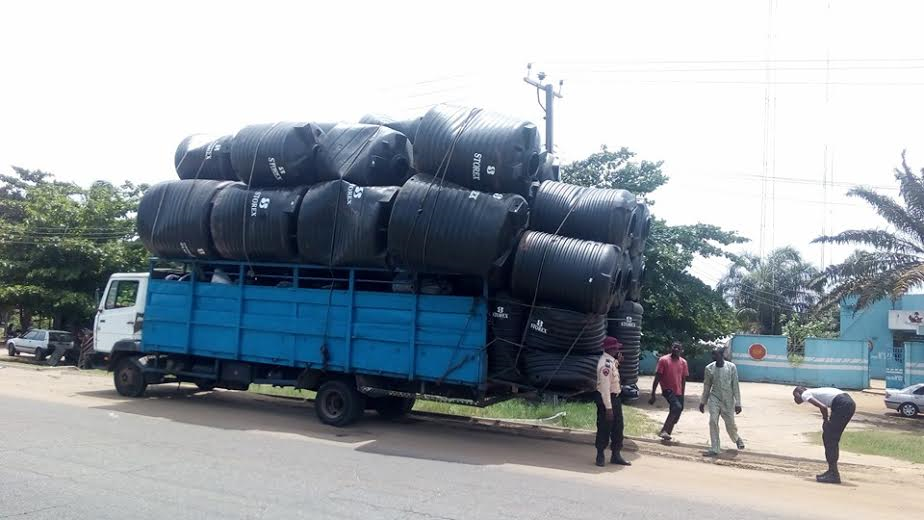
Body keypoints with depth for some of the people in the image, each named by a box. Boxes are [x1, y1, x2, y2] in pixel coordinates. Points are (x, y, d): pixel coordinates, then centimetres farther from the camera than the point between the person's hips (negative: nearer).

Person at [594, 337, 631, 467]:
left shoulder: (612, 361, 7)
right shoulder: (605, 364, -23)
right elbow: (605, 387, -25)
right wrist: (608, 407, -25)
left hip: (615, 398, 9)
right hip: (606, 399, -9)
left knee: (618, 427, 15)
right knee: (604, 428, 3)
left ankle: (616, 455, 26)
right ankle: (601, 456, 18)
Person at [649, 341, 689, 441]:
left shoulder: (683, 362, 6)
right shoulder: (663, 360, -8)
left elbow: (683, 380, 14)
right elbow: (657, 378, -8)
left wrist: (682, 395, 16)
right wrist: (653, 395, -9)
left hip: (678, 392, 6)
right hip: (668, 390, -6)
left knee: (676, 415, 7)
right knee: (677, 407, -28)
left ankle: (667, 433, 24)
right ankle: (664, 431, -24)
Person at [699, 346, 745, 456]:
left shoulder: (731, 367, -9)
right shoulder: (709, 368, -3)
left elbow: (735, 386, -6)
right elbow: (706, 386, 6)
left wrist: (738, 403, -7)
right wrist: (702, 402, 9)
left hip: (728, 400, -1)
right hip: (714, 399, 1)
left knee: (730, 424, 8)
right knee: (713, 422, -11)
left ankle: (737, 438, 42)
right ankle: (714, 449, -5)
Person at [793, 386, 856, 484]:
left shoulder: (805, 395, 1)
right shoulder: (813, 392, 27)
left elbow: (823, 407, -12)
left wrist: (826, 421, 1)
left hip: (842, 405, -9)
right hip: (849, 403, 9)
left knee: (829, 438, -1)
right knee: (833, 438, 17)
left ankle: (834, 474, 0)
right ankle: (832, 471, 24)